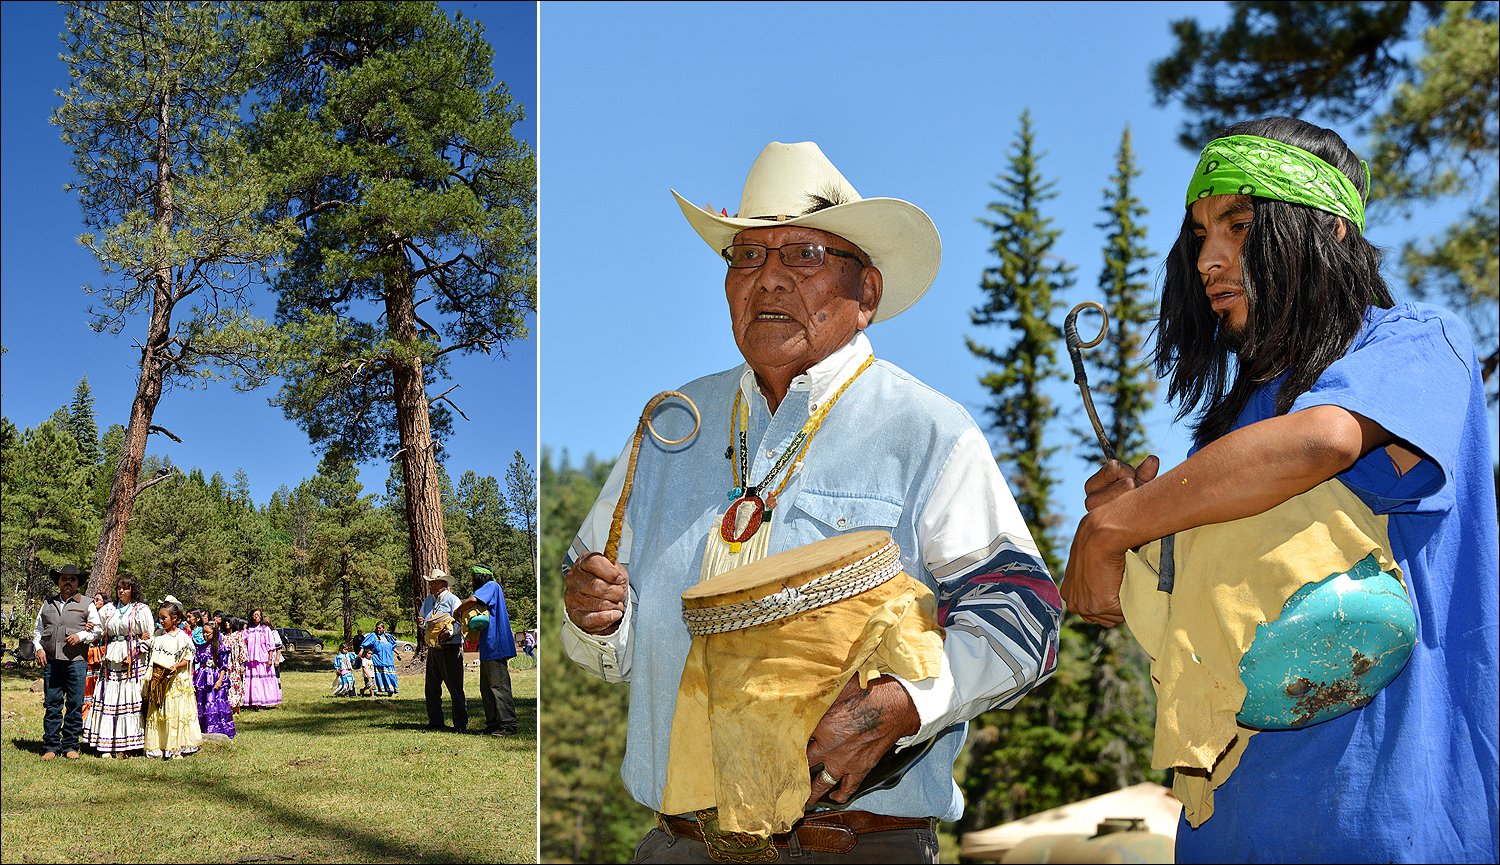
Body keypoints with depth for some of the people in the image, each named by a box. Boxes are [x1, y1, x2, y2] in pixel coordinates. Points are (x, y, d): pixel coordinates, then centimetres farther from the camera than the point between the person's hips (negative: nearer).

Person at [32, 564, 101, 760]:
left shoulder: (86, 604, 8)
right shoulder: (48, 604, 15)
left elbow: (97, 630, 8)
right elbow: (37, 629, 19)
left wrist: (81, 636, -8)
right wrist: (39, 648, 4)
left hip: (76, 661, -2)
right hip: (51, 661, 2)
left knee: (75, 704, 0)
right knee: (52, 703, 2)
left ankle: (70, 746, 8)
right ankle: (51, 747, 8)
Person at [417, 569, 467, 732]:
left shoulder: (452, 600, -4)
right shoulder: (427, 601, 17)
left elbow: (459, 623, -15)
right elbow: (423, 622, 22)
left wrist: (448, 633, -33)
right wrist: (421, 625, -2)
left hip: (450, 649, -7)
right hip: (432, 649, 7)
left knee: (455, 687, -6)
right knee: (432, 688, 11)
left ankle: (461, 724, -3)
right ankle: (435, 721, 21)